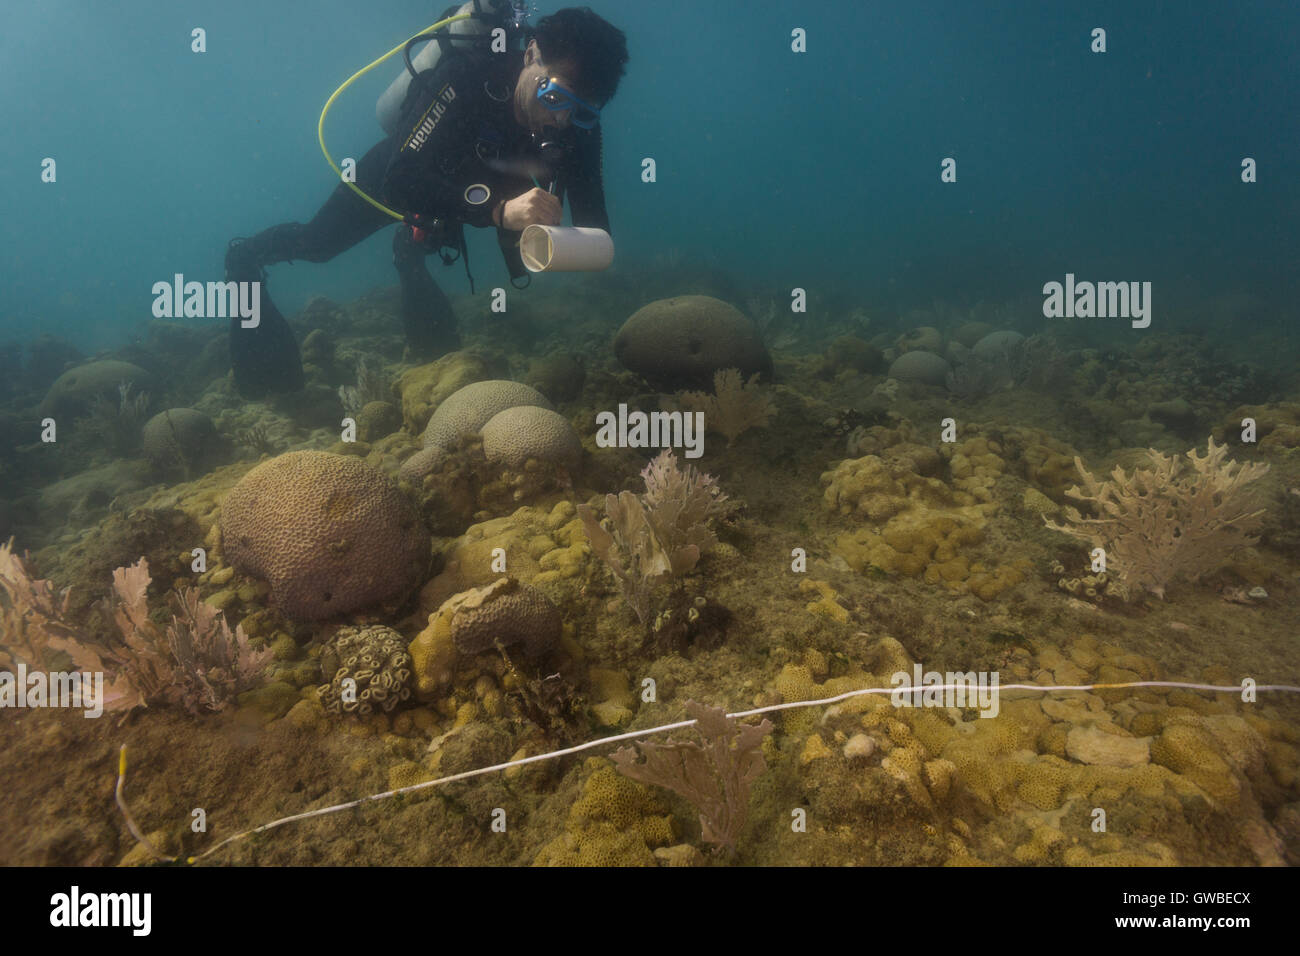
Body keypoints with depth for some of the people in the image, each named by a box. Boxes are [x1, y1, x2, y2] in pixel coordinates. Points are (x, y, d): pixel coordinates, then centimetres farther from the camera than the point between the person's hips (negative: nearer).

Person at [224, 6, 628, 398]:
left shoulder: (576, 124, -30)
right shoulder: (466, 77, -44)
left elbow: (592, 216, -30)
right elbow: (401, 182, -52)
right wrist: (499, 210, -66)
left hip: (467, 184, 4)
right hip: (395, 171, -4)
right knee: (316, 244, 12)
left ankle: (410, 252, 49)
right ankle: (247, 256, 45)